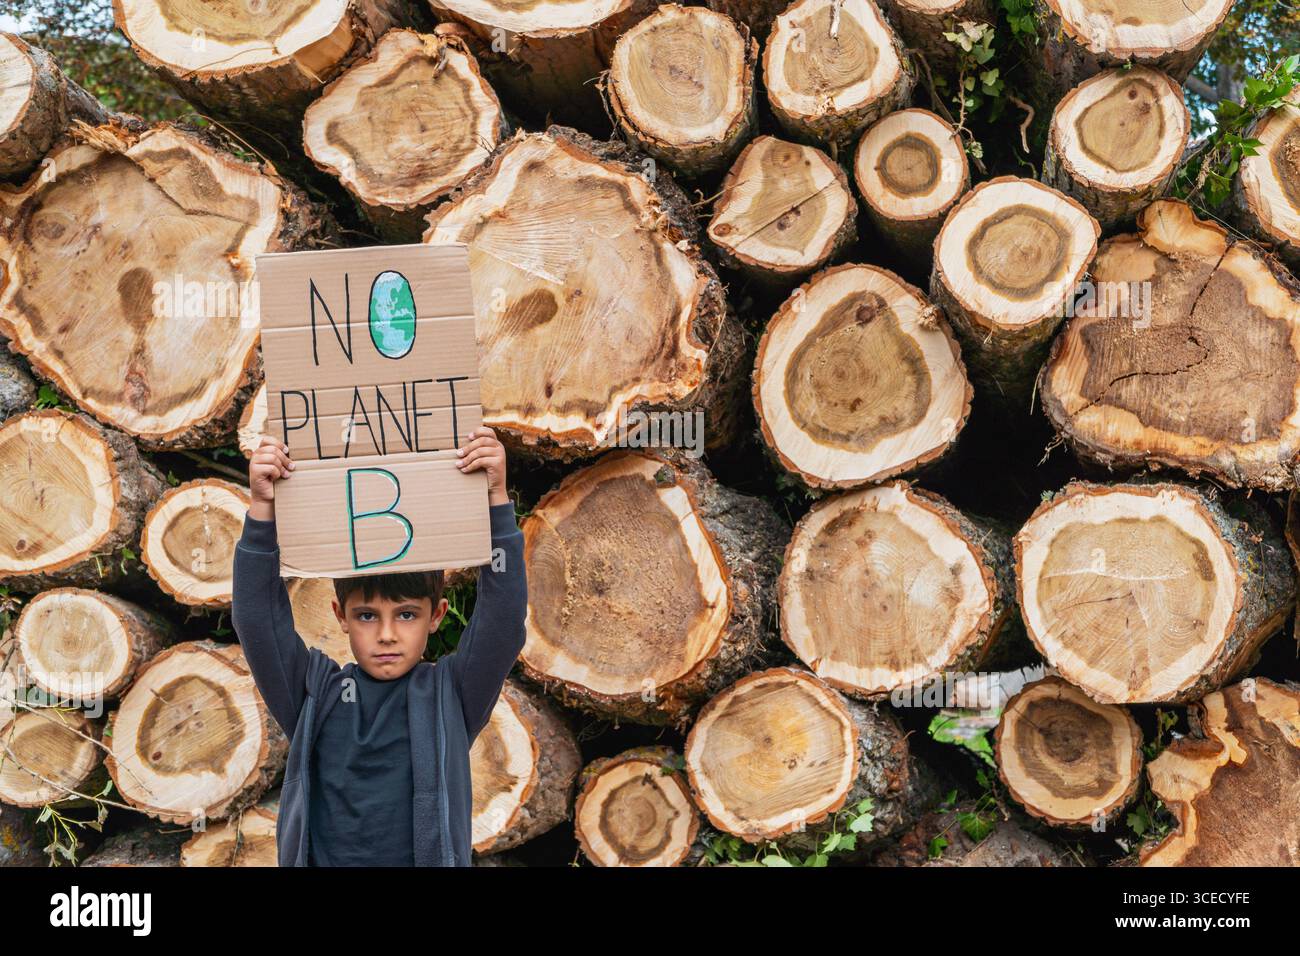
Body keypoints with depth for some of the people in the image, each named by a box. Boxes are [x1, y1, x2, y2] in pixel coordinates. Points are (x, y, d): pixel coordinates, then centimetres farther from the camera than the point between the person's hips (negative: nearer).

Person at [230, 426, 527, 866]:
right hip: (320, 856, 0)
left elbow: (503, 618, -11)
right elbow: (257, 618, -5)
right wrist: (262, 509, -15)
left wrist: (496, 500, -18)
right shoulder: (315, 695, 3)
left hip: (428, 857, 0)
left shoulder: (451, 696, 0)